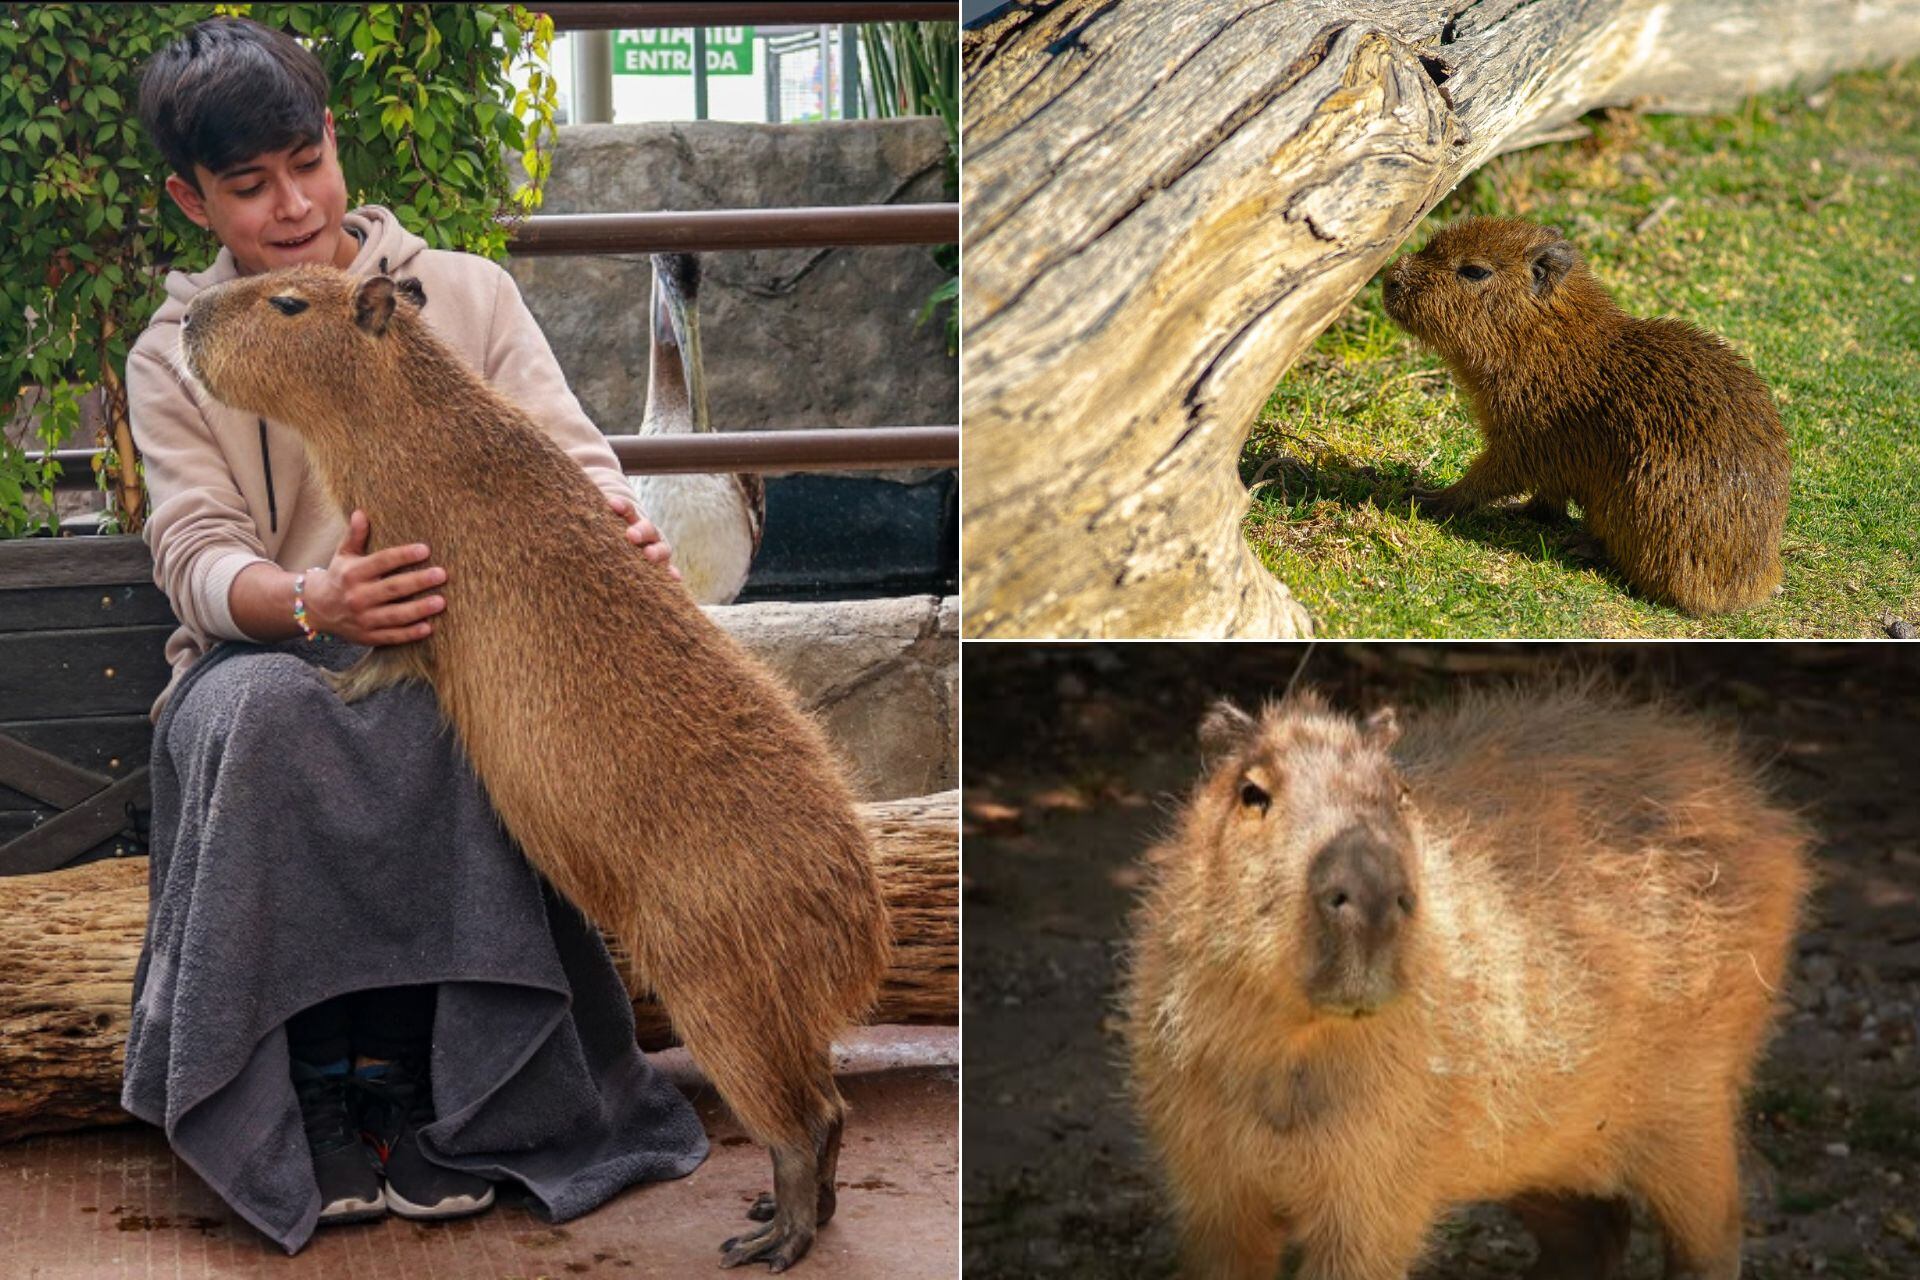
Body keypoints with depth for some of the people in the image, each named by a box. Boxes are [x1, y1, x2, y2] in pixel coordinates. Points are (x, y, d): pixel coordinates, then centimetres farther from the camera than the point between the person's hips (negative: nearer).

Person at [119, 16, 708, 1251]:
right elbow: (198, 559, -5)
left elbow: (568, 455, 0)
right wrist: (311, 601, -30)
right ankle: (304, 1101, -25)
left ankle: (438, 1088, -21)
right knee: (261, 712, -37)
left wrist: (614, 521, -27)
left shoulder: (466, 292, 11)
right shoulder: (174, 357, 10)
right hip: (271, 651, 0)